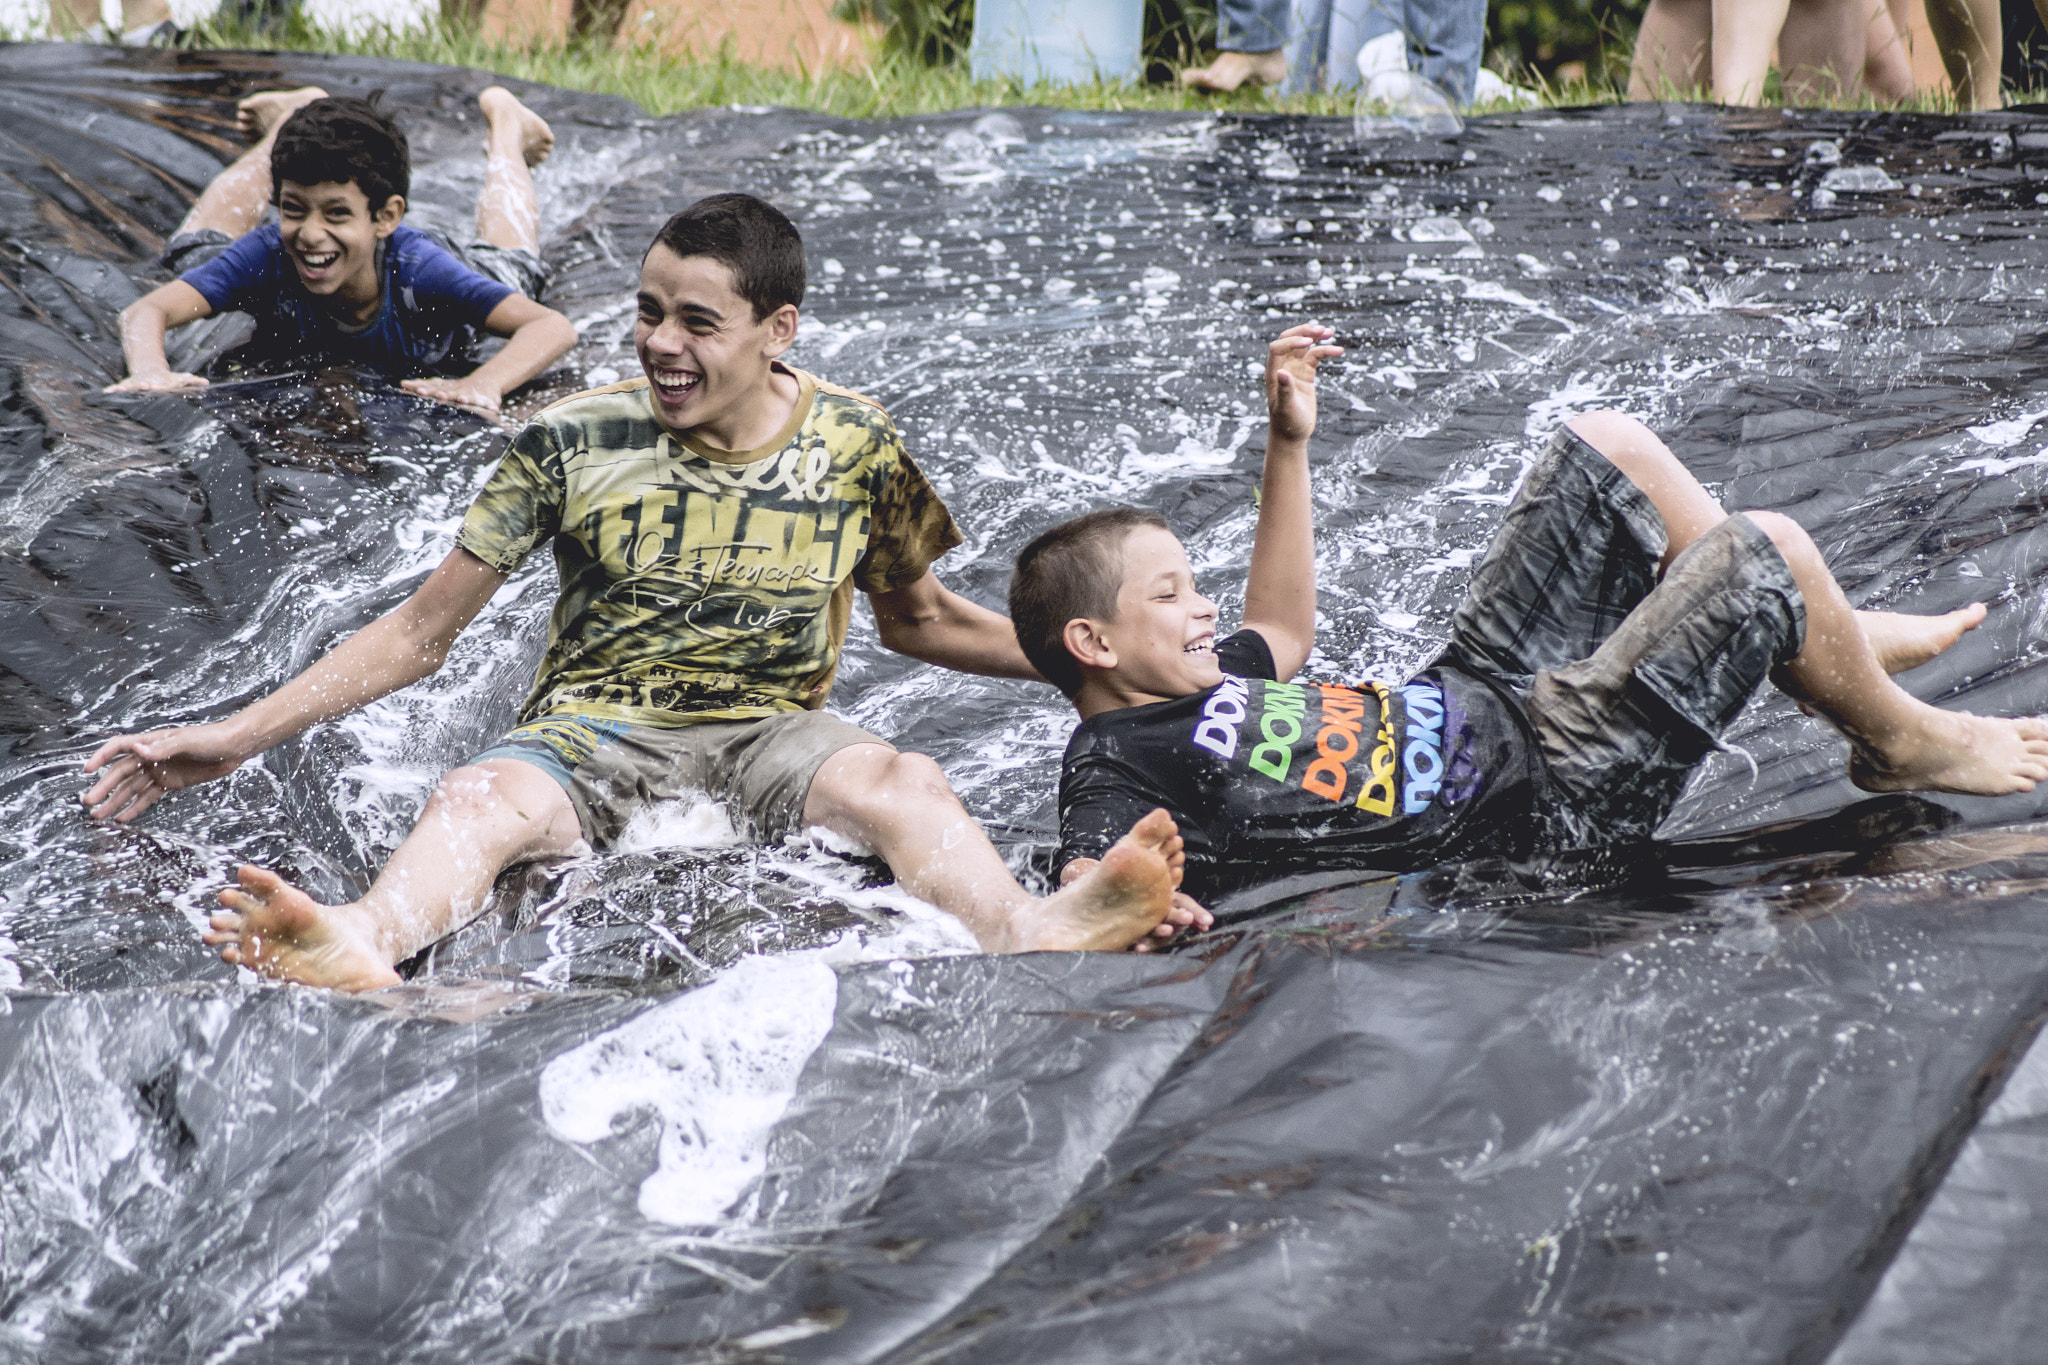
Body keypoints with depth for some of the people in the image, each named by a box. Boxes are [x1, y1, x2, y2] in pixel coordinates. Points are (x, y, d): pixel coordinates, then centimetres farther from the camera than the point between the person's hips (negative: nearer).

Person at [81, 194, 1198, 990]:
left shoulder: (854, 447, 5)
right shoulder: (573, 442, 1)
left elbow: (918, 620, 21)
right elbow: (422, 630, 6)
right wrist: (235, 737, -2)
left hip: (772, 738, 1)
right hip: (592, 733, -1)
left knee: (903, 785, -34)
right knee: (480, 799, -37)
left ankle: (1030, 932, -66)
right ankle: (362, 945, -70)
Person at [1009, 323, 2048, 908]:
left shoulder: (1180, 689, 4)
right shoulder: (1119, 769, -25)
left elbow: (1278, 637, 23)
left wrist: (1286, 444, 18)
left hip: (1476, 695, 10)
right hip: (1551, 784, -10)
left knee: (1609, 448, 16)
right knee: (1770, 550, -14)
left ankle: (1832, 637, 27)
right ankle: (1902, 741, 15)